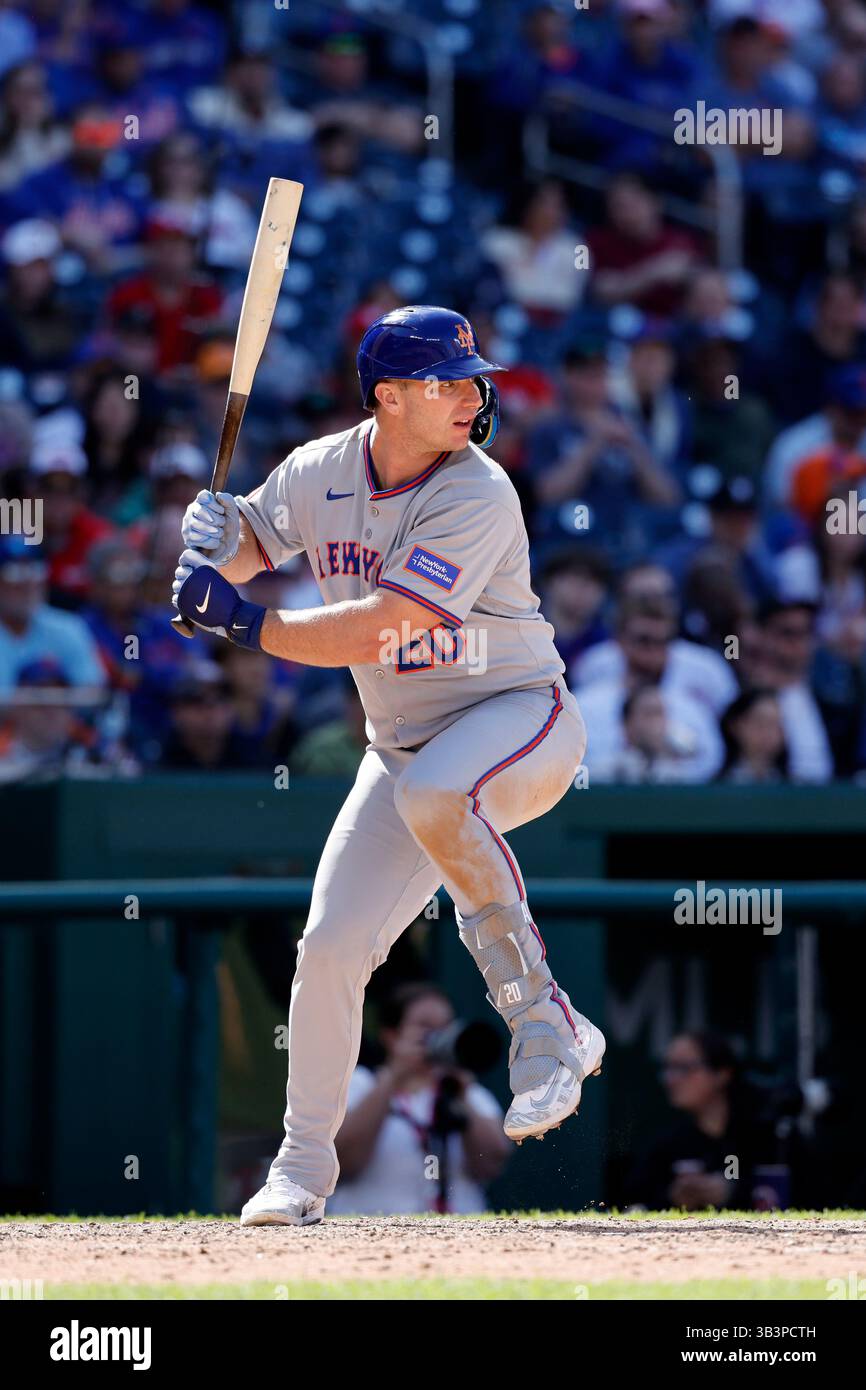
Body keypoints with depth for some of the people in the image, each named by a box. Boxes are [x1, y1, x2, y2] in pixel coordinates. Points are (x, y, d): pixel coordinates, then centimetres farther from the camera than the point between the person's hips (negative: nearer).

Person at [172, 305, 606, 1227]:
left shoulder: (478, 495, -21)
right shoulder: (319, 475, -3)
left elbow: (371, 629, -28)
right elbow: (240, 555, 14)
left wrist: (241, 623, -24)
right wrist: (215, 539, -10)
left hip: (519, 714, -6)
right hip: (404, 746, 6)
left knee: (431, 794, -39)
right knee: (330, 944, -4)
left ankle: (545, 1027, -28)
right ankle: (303, 1165, 13)